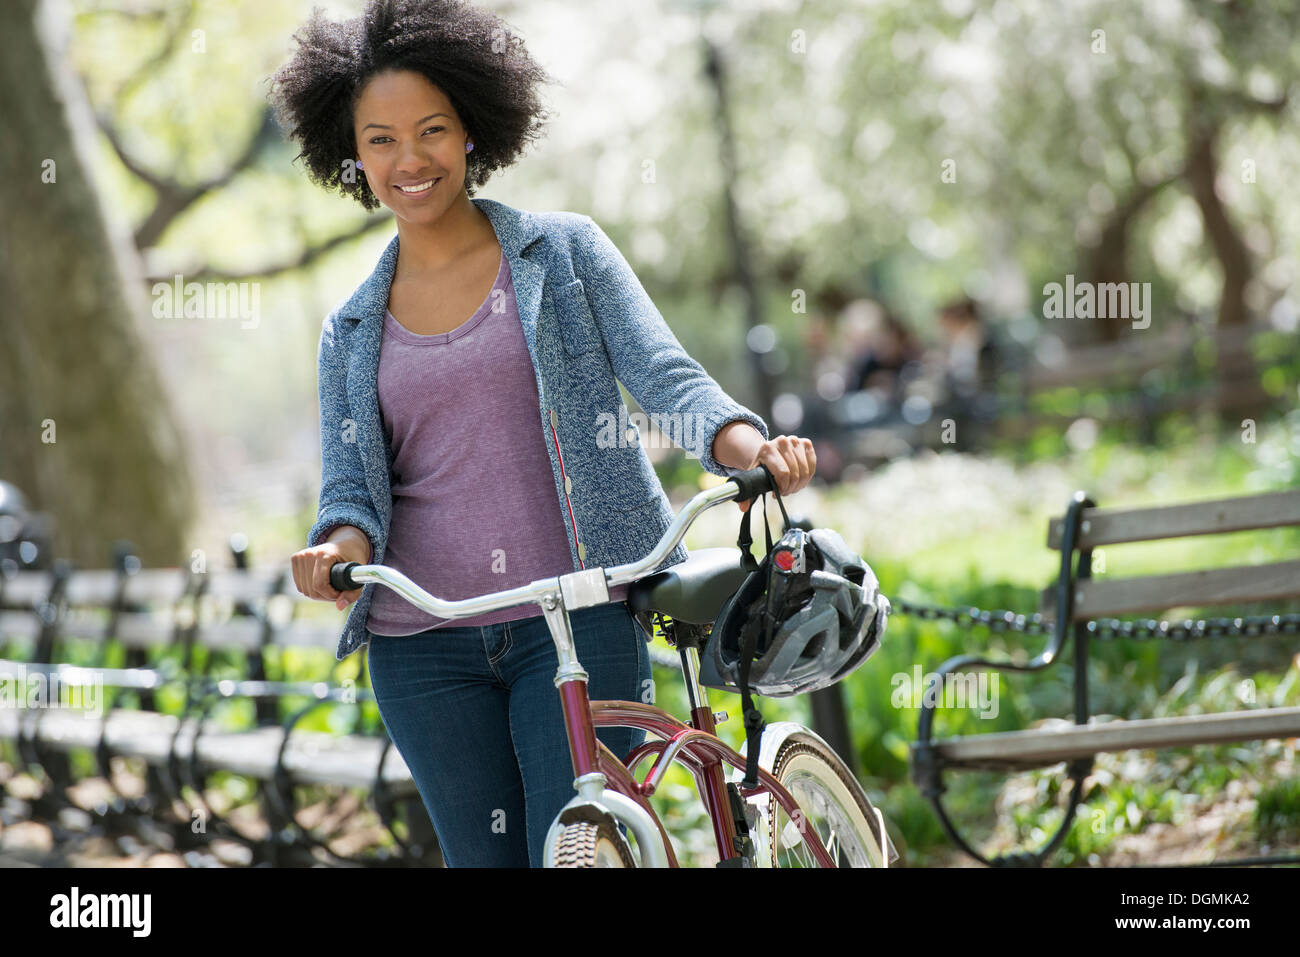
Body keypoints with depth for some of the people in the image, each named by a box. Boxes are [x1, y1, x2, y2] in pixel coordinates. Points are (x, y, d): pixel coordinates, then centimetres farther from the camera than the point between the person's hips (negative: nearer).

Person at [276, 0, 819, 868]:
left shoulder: (565, 252, 6)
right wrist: (341, 545, -18)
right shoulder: (351, 333, 13)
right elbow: (350, 486, 6)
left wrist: (748, 445, -25)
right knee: (483, 857, 5)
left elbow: (666, 374, -4)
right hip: (423, 646, 3)